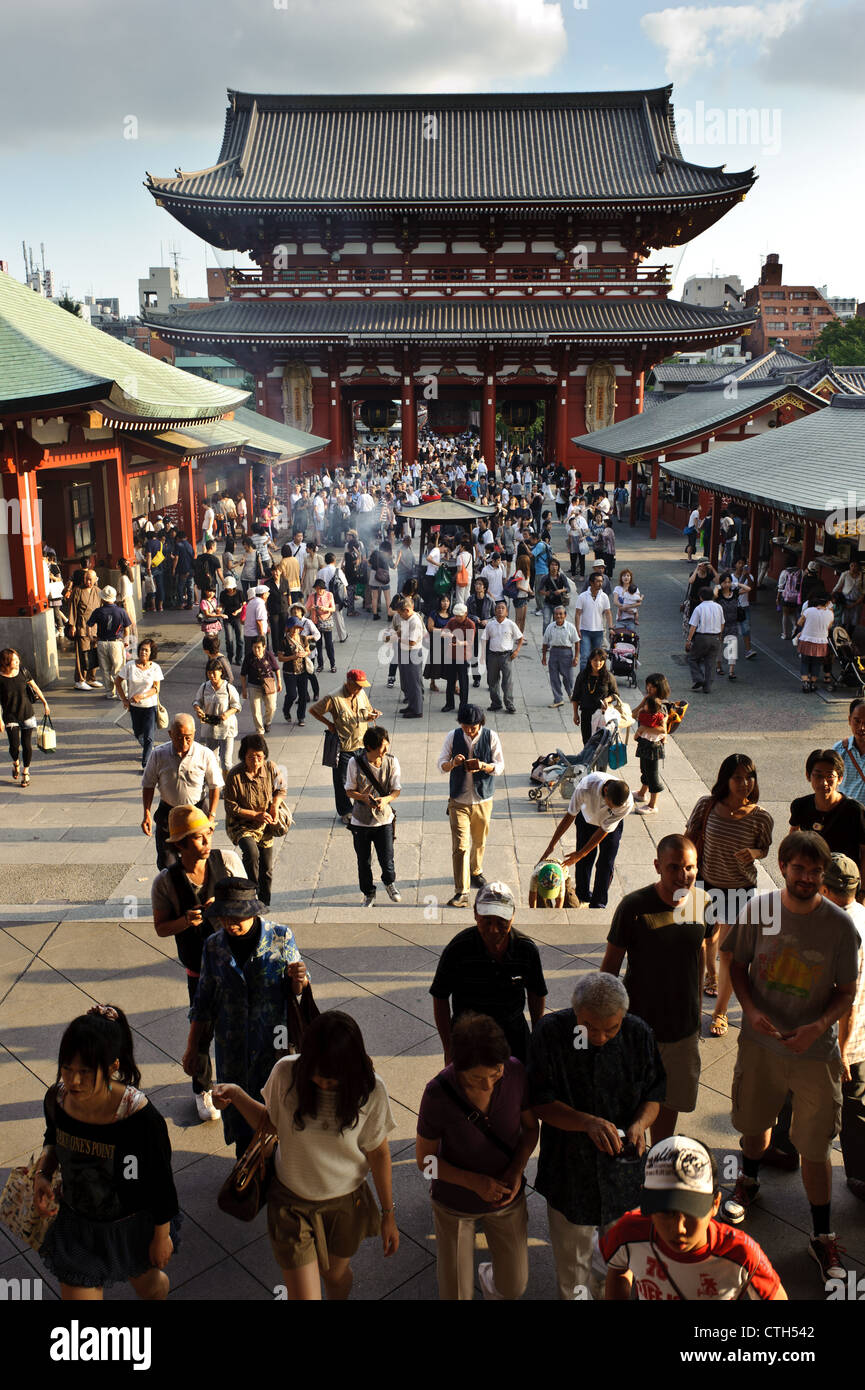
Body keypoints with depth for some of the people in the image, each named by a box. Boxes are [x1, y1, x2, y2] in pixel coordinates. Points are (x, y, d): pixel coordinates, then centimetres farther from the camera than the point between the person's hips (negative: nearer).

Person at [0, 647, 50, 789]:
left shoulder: (23, 671, -7)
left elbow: (35, 687, 7)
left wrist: (45, 703, 13)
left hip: (27, 714, 2)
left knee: (27, 745, 2)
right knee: (14, 746, -5)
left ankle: (26, 772, 22)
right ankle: (16, 763, 30)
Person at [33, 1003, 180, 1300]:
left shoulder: (141, 1117, -34)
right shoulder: (57, 1098, -20)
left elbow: (162, 1184, -19)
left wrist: (162, 1236, -9)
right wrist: (42, 1173, -13)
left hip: (133, 1227, -2)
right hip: (78, 1226, 3)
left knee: (146, 1284, 27)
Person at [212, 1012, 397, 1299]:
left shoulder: (370, 1090, -22)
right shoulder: (286, 1073, -21)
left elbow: (378, 1153, -9)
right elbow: (269, 1123, -3)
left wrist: (388, 1214, 0)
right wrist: (236, 1095, -19)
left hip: (346, 1202, 1)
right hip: (292, 1202, -1)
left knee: (335, 1274, 26)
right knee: (303, 1295, 0)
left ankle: (339, 1296, 59)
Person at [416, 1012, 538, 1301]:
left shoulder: (516, 1073, -25)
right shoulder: (438, 1093, -31)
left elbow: (530, 1127, -5)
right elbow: (425, 1160, -16)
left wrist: (517, 1169, -21)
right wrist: (475, 1182, -27)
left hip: (508, 1199, 2)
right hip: (455, 1203, -2)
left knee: (514, 1286, 18)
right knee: (456, 1293, 9)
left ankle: (489, 1276, 52)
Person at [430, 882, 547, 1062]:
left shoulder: (527, 949, -15)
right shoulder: (457, 949, -21)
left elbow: (536, 994, 3)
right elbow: (440, 998, -9)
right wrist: (449, 1051, -7)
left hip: (513, 1033, 2)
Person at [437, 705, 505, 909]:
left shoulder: (491, 737, -7)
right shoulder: (453, 736, -5)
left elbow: (500, 767, -7)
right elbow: (441, 765, -3)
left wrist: (483, 766, -28)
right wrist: (453, 763, -26)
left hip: (483, 800, 1)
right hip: (458, 801, -1)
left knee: (479, 842, 18)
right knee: (460, 846, -8)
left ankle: (476, 871, 46)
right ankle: (461, 892, -6)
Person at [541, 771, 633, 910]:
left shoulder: (627, 803, -39)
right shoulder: (586, 786, -41)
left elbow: (604, 830, -26)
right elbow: (570, 816, -25)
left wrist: (580, 853, -20)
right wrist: (551, 846, -19)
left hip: (612, 825, -1)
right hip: (587, 818, 1)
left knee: (606, 863, -5)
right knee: (584, 861, 5)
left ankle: (598, 904, 11)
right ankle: (582, 896, 29)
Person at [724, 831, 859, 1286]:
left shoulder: (840, 925, -15)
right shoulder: (759, 908, -10)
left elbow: (847, 990, -6)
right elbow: (739, 966, 1)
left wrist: (818, 1026, -22)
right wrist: (751, 1010, -15)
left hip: (815, 1050, -2)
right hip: (760, 1041, 2)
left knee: (815, 1147, 5)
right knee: (754, 1122, 22)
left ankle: (823, 1238, 25)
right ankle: (748, 1182, 52)